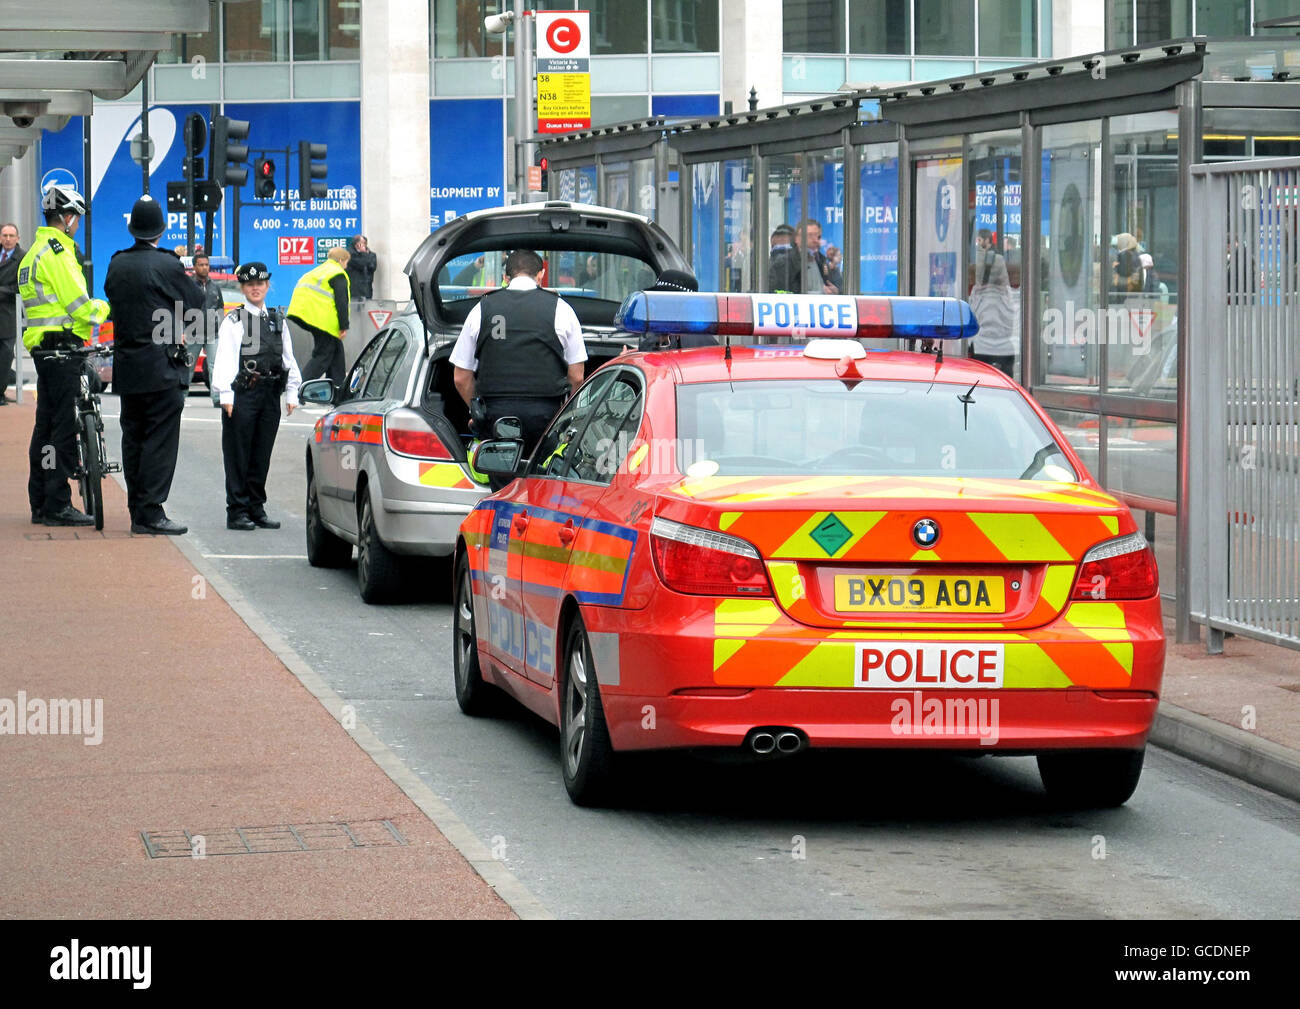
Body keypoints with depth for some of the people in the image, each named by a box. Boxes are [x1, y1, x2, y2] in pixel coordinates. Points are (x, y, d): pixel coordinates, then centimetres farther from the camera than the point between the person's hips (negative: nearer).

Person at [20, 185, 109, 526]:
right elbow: (78, 304, -16)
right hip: (61, 347, -10)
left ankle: (40, 504, 17)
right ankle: (57, 506, -9)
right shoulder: (57, 250, -13)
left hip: (42, 347, 10)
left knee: (47, 425, 13)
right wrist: (106, 309, 0)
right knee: (64, 426, -8)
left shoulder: (35, 251, 19)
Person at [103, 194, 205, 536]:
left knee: (133, 439, 12)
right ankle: (150, 512, -10)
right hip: (162, 366, -6)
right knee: (160, 440, -5)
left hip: (126, 366, 6)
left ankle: (137, 512, 15)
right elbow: (197, 306, -2)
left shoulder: (117, 264, 5)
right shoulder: (167, 265, -11)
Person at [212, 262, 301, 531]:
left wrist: (292, 393, 10)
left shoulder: (277, 321, 15)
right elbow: (224, 358, -7)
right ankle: (237, 511, 2)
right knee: (238, 455, -2)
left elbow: (288, 358, 16)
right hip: (242, 394, -5)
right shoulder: (233, 321, -1)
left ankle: (256, 508, 17)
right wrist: (226, 395, -14)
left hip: (270, 395, 5)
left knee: (262, 456, 9)